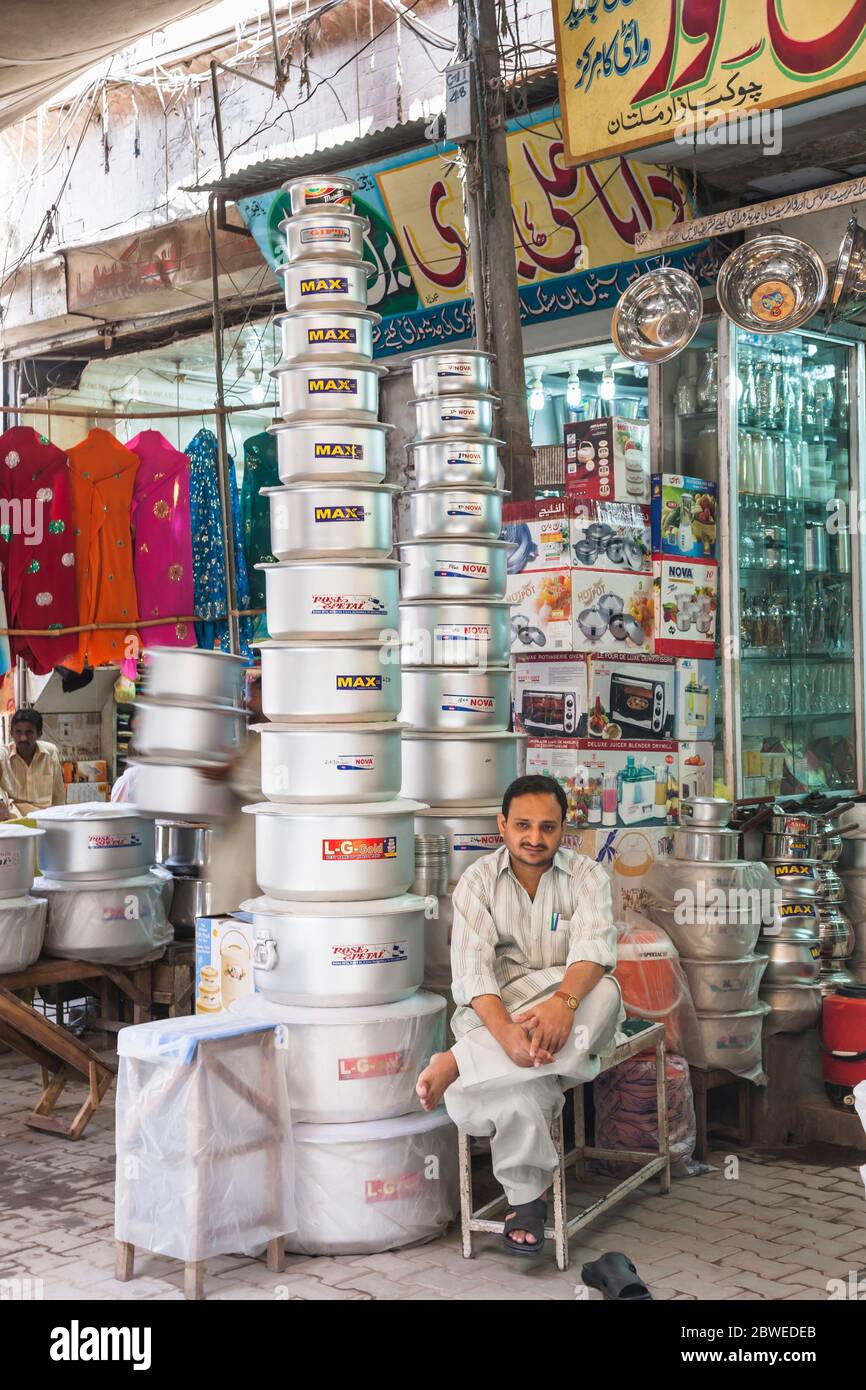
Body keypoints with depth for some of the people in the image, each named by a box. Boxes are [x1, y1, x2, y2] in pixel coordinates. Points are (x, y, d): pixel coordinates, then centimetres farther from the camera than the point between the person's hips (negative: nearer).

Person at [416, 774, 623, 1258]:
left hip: (572, 1000, 1)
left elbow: (594, 946, -20)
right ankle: (527, 1197, -10)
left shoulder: (587, 876, -2)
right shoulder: (478, 881, -2)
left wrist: (563, 1002, -42)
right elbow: (472, 969, -14)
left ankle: (458, 1062, -30)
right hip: (499, 1011, -1)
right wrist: (505, 1032, -33)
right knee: (517, 1088, -35)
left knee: (604, 994, -36)